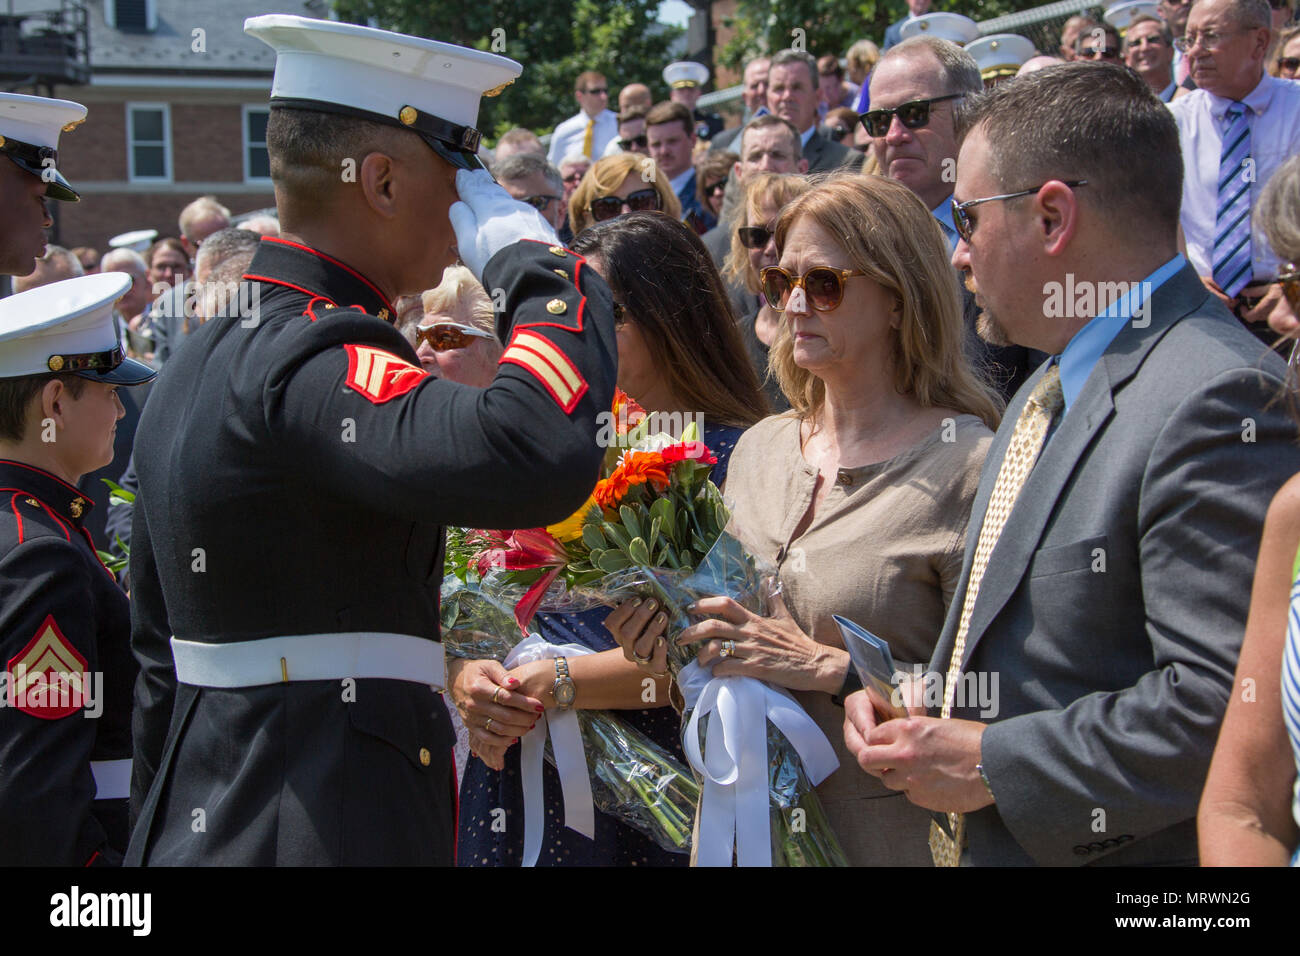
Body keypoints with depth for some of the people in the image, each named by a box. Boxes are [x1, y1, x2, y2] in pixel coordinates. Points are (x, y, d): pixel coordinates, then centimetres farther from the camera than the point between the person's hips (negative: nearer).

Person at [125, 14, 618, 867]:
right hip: (325, 838, -10)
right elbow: (542, 454, -39)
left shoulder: (201, 361, 11)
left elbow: (161, 664, 17)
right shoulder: (305, 365, -20)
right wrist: (529, 252, -21)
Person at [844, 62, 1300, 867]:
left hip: (1107, 848, -9)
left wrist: (994, 765, -20)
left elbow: (1226, 701, -28)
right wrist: (917, 704, 2)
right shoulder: (1054, 386, 10)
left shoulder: (1217, 400, -22)